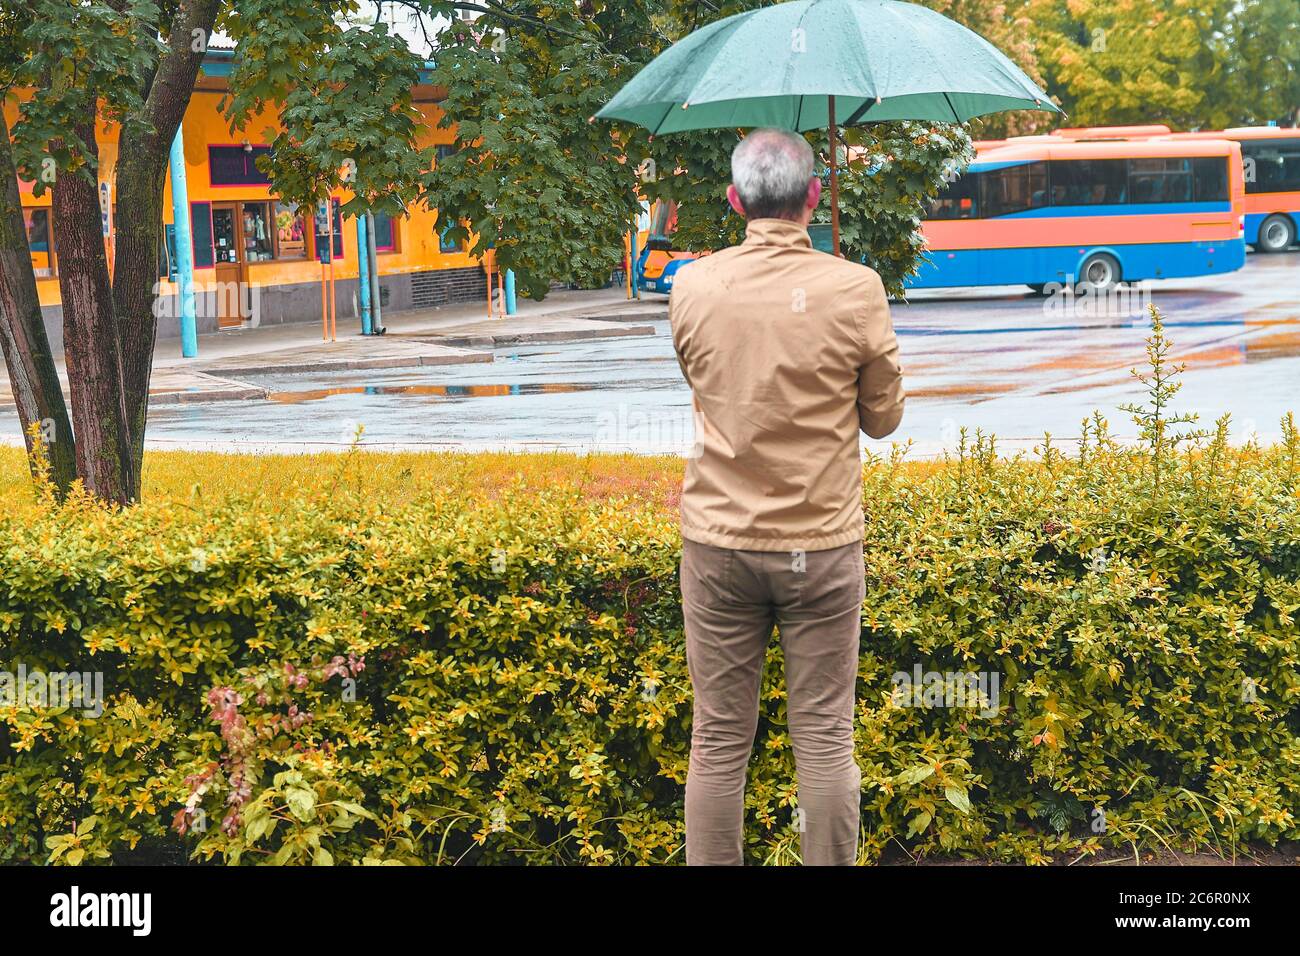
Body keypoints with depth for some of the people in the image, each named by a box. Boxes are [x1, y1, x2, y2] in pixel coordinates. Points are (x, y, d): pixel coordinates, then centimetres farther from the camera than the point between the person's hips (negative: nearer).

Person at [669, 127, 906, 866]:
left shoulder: (692, 288, -3)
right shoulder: (856, 289, -9)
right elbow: (883, 417, 2)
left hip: (720, 541, 2)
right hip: (822, 542, -1)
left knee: (719, 741, 9)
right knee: (825, 739, 7)